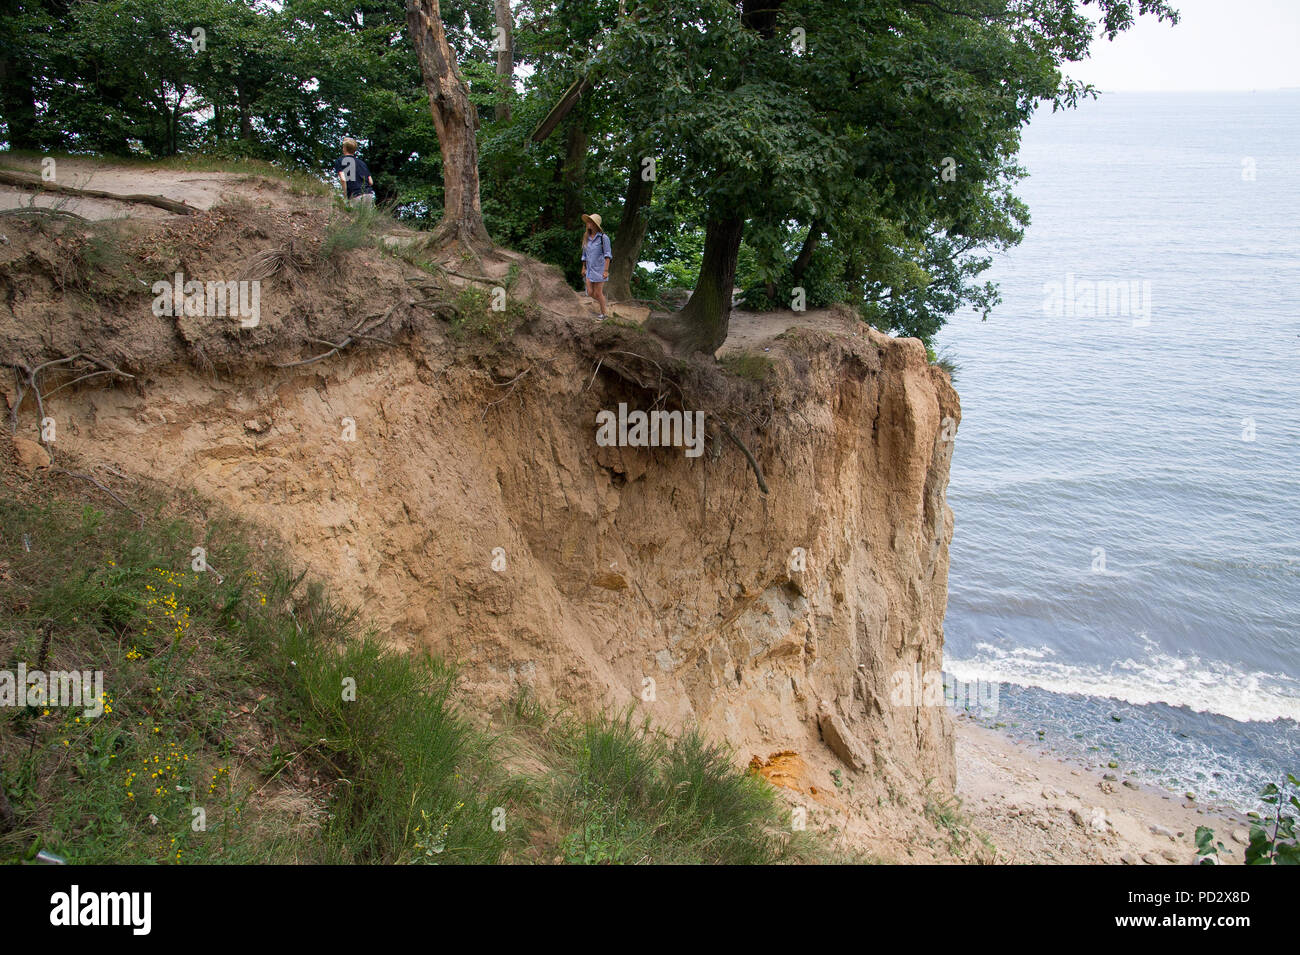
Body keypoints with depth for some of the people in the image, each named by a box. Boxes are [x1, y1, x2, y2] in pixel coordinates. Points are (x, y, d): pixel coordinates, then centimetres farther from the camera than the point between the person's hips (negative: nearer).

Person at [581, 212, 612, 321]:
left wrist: (606, 270, -20)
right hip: (590, 269, 6)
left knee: (598, 293, -3)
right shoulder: (586, 238, 6)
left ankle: (603, 314, 13)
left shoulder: (603, 238, -12)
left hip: (599, 269, -6)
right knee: (590, 292, 2)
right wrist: (584, 267, 19)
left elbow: (607, 255, -14)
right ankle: (604, 305, 27)